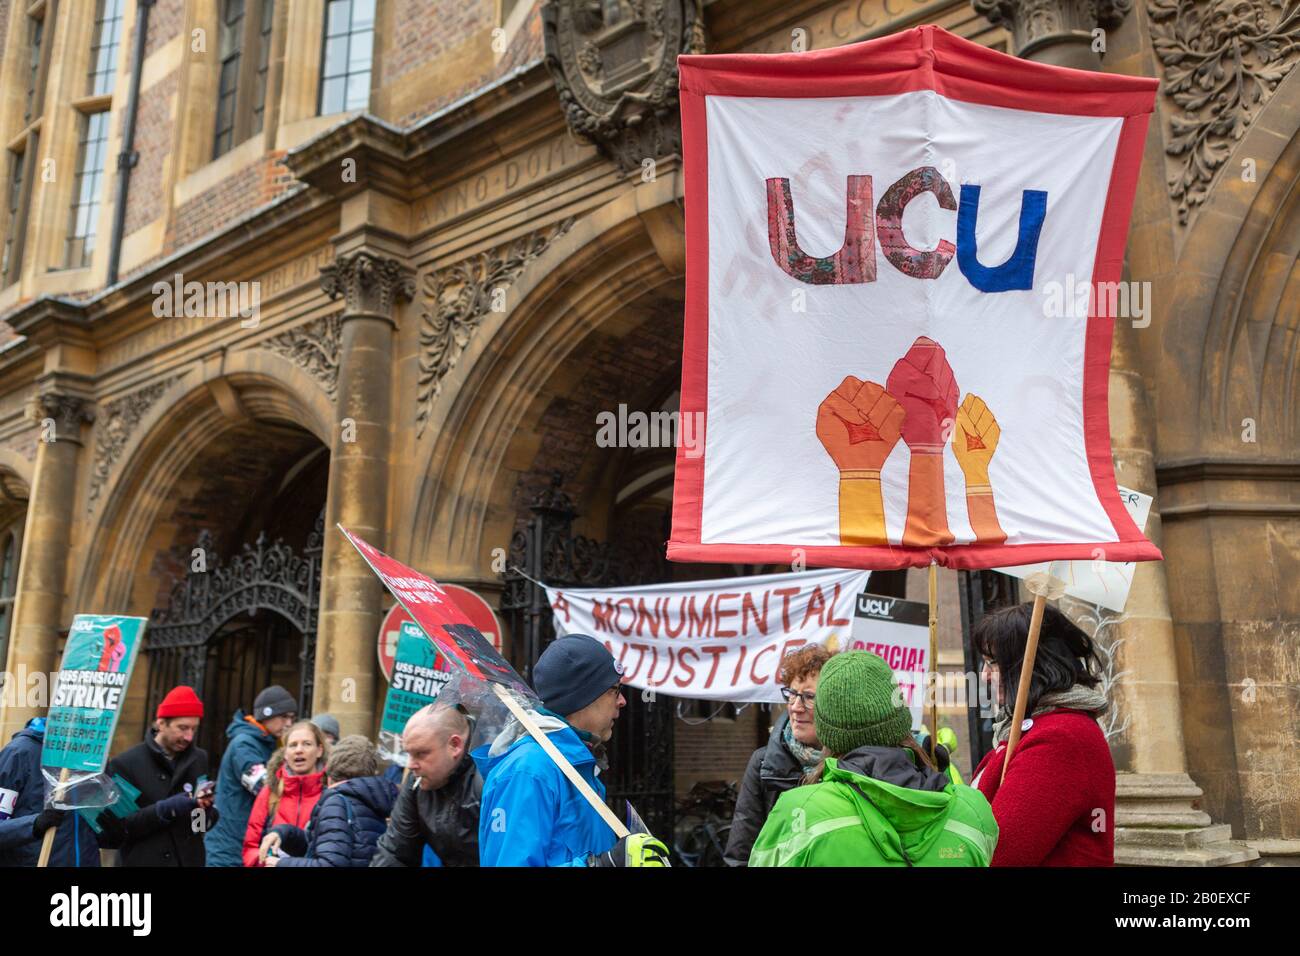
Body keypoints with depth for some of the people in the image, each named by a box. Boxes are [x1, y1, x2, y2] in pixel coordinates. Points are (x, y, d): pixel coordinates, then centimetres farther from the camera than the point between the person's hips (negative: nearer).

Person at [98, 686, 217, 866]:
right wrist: (163, 810, -21)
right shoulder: (125, 764, -5)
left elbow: (207, 823, 9)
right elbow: (115, 827, -10)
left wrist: (205, 809, -13)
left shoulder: (199, 759, 6)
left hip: (190, 861, 4)